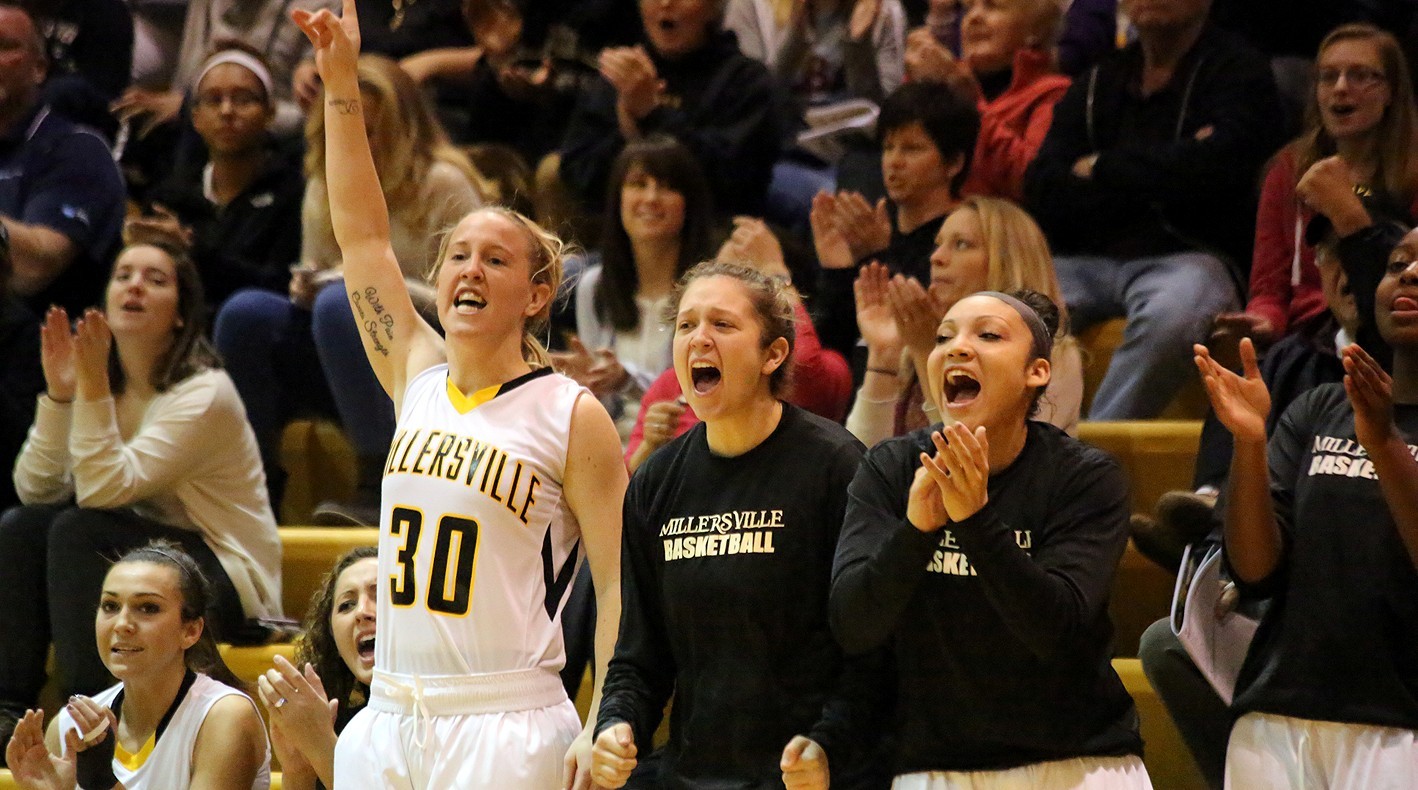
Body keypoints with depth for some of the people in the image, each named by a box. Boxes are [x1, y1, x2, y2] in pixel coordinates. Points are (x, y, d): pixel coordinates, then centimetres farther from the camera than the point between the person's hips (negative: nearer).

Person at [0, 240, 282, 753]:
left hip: (230, 588, -7)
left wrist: (93, 386, -30)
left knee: (78, 531, -27)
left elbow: (105, 490, -26)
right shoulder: (113, 384, 5)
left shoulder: (203, 392, -16)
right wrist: (58, 393, -16)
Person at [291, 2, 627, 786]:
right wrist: (340, 83, 7)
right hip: (388, 721, 5)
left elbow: (617, 585, -5)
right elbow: (362, 235, 12)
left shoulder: (573, 418, -3)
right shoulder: (417, 380, 12)